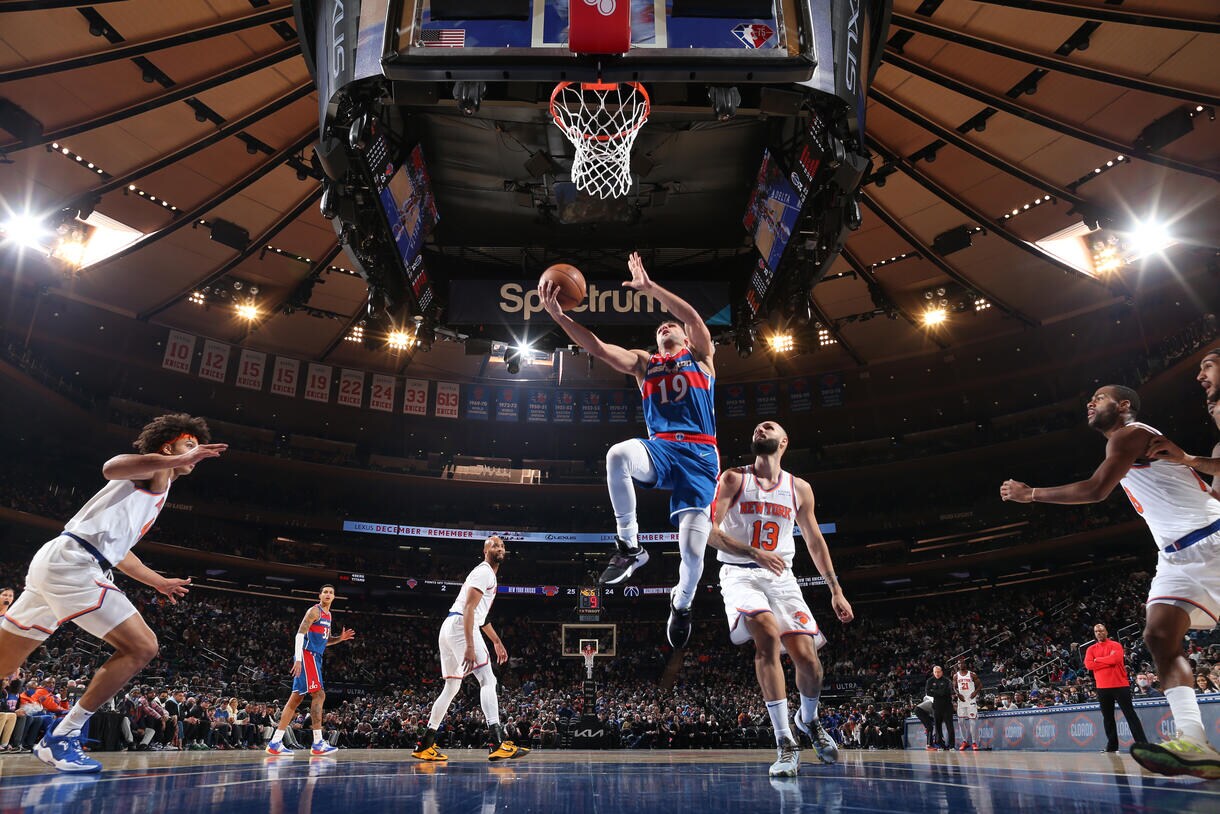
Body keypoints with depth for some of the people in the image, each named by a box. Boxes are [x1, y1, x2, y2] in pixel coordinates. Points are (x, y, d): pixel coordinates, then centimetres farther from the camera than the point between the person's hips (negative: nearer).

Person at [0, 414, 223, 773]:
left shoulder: (158, 494, 28)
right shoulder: (153, 470, 1)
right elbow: (112, 467, -25)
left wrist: (158, 582, 44)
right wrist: (178, 460, -29)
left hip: (54, 564, 10)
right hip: (71, 561, -10)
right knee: (142, 646, -12)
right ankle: (60, 738, -6)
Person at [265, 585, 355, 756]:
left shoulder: (328, 615, 21)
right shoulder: (314, 611, -8)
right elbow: (300, 634, -16)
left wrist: (340, 638, 12)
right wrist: (298, 659, -24)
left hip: (315, 658, 10)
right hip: (307, 655, -10)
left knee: (296, 698, 8)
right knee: (319, 695, -13)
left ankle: (275, 743, 11)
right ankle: (318, 743, -12)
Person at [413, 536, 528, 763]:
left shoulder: (489, 574, 25)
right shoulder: (484, 572, -7)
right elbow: (468, 608, -19)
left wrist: (497, 642, 33)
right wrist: (470, 647, -26)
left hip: (449, 629, 11)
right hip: (460, 626, -11)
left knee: (451, 687, 15)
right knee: (487, 679, -16)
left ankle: (425, 746, 20)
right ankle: (499, 743, -25)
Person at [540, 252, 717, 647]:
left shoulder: (699, 355, 17)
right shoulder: (643, 363, 23)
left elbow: (694, 317, -4)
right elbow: (598, 348, 9)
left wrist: (650, 287, -11)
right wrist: (559, 316, -3)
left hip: (699, 455, -2)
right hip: (659, 448, 2)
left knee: (693, 550, -10)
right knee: (618, 455, -35)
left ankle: (682, 603, 25)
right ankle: (629, 546, -18)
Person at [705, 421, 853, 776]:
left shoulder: (799, 489, 9)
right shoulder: (734, 479, -1)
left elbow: (815, 541, 17)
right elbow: (709, 531, -10)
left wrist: (836, 590, 12)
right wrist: (755, 553, -22)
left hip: (781, 577, 3)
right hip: (740, 574, -3)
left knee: (807, 656, -7)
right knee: (768, 635, -30)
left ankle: (809, 719, 30)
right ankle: (786, 744, -22)